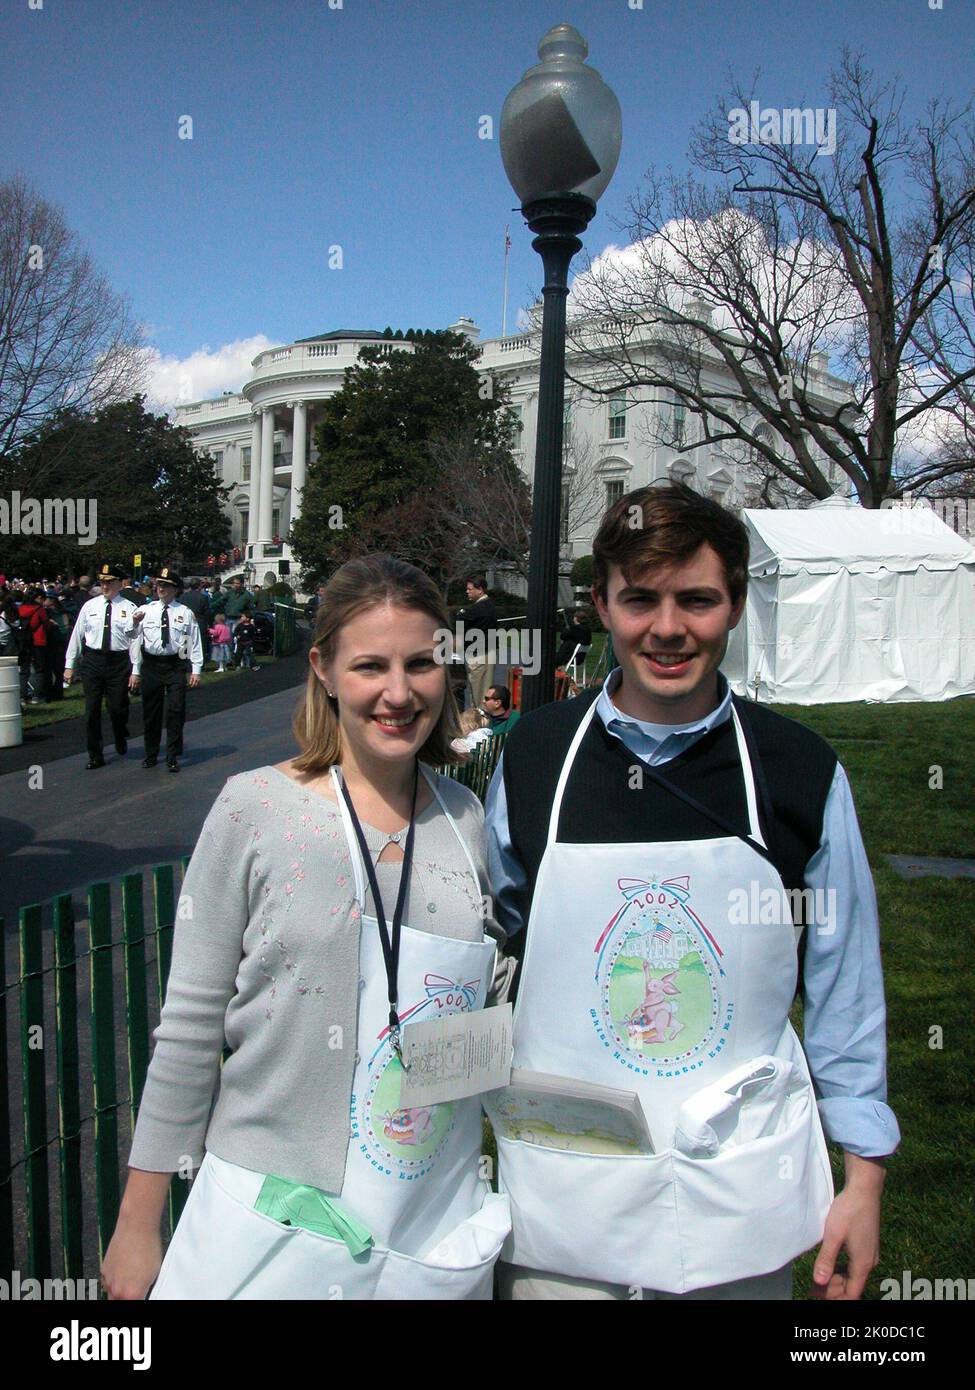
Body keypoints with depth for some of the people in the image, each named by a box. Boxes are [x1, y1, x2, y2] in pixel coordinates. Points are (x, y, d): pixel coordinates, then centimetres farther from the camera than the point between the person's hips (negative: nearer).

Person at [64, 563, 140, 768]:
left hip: (119, 661, -2)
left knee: (118, 708, 2)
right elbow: (77, 635, 10)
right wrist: (70, 665, 8)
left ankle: (121, 740, 35)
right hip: (92, 660, 2)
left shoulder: (129, 609, -2)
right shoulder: (89, 606, 6)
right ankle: (95, 755, 15)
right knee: (92, 710, 3)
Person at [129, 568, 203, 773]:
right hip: (151, 665, 2)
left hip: (175, 665, -2)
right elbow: (137, 640, 3)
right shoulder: (145, 611, 4)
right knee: (151, 712, 10)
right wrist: (136, 670, -4)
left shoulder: (185, 613, 1)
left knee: (176, 712, -2)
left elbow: (195, 642, 0)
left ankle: (173, 757, 9)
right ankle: (151, 755, 24)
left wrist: (196, 670, -3)